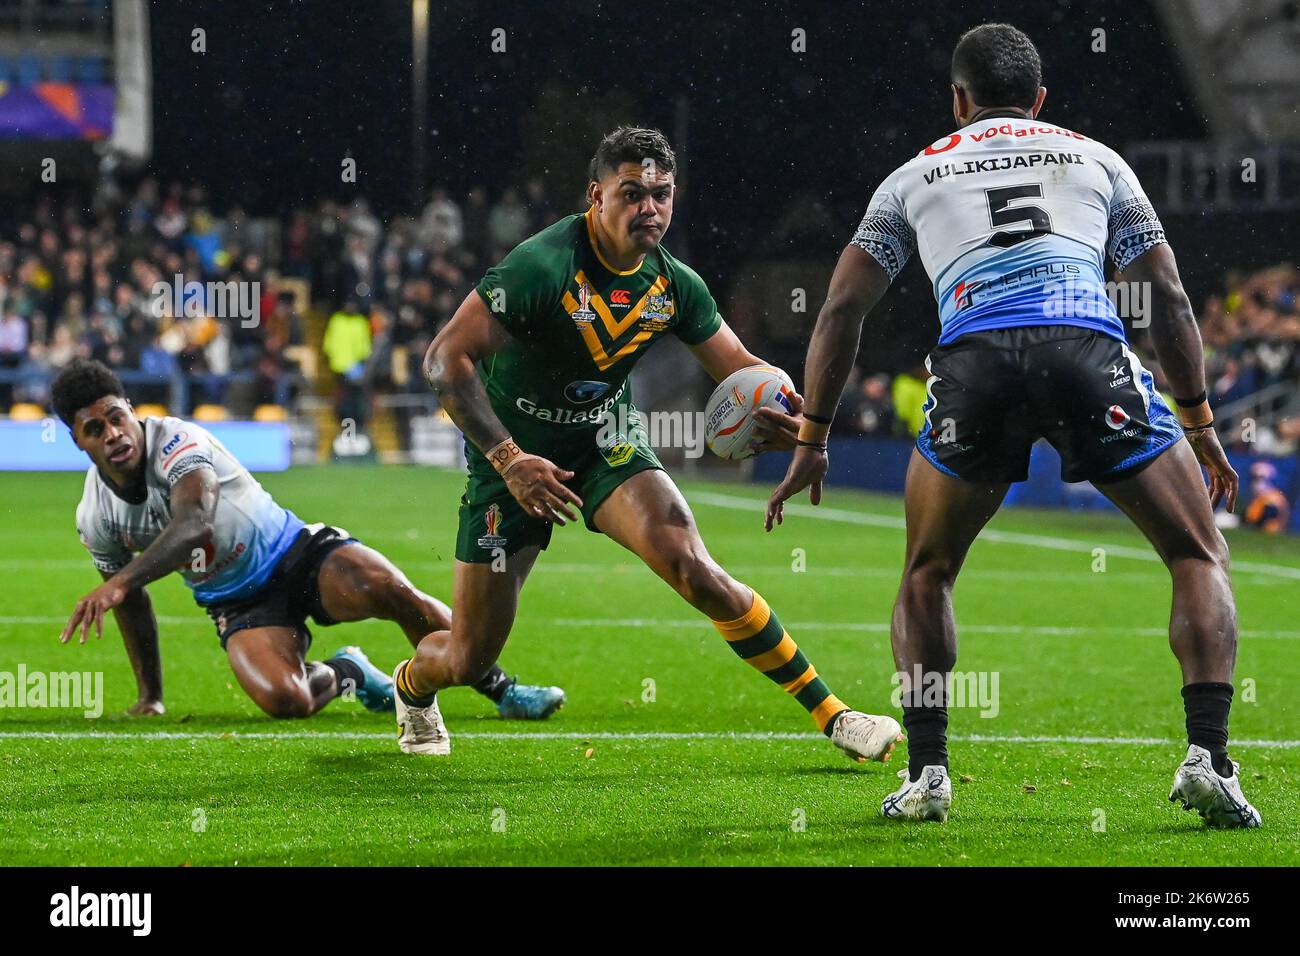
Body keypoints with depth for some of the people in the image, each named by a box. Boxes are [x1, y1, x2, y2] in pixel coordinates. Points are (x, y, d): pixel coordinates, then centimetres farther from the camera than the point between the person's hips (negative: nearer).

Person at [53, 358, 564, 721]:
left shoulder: (176, 441, -22)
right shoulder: (95, 518, -5)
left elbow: (194, 524, -42)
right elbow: (134, 605, 12)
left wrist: (119, 582, -54)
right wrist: (150, 696, 17)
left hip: (293, 552, -3)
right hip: (238, 605, 3)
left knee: (390, 591, -31)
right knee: (282, 700, -28)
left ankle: (502, 691, -13)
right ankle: (346, 673, 10)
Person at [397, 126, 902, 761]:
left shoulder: (675, 286, -8)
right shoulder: (542, 266, -26)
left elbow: (739, 369, 4)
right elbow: (445, 359, -27)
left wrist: (779, 414, -20)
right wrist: (509, 459, -32)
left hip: (606, 444, 3)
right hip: (512, 456, -3)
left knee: (697, 573, -21)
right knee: (467, 660, 1)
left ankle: (830, 715, -14)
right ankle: (410, 685, 40)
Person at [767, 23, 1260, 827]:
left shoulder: (916, 175, 28)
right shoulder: (1094, 158, 27)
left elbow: (843, 306, 20)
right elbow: (1168, 294, 21)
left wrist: (813, 441, 24)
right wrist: (1199, 422, 26)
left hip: (976, 361, 1)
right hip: (1090, 347, -1)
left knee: (926, 576, 25)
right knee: (1200, 556, 15)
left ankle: (927, 774, 14)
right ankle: (1207, 760, -3)